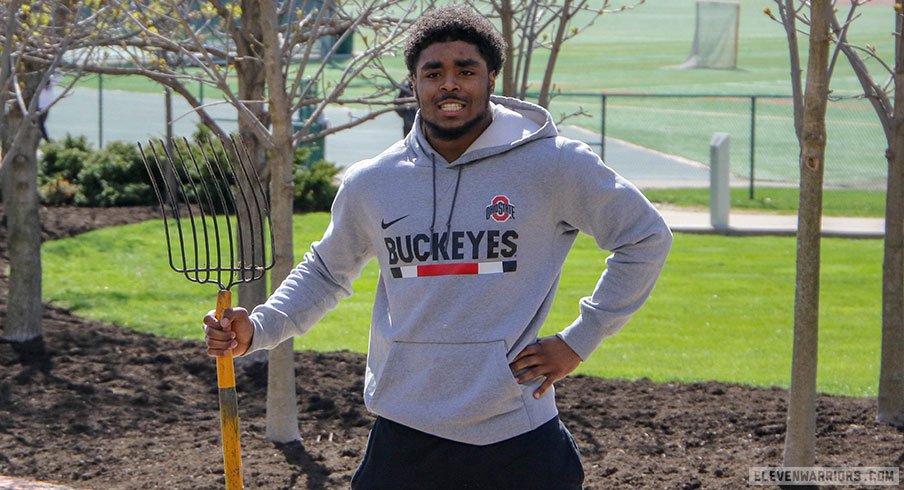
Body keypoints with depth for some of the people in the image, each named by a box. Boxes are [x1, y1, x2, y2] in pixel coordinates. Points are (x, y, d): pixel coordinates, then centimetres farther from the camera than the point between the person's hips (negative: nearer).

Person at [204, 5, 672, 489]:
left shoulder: (555, 165, -4)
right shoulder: (369, 183, 6)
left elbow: (646, 238, 6)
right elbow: (325, 271, 23)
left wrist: (578, 340, 1)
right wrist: (258, 328, 7)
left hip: (520, 443, -2)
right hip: (403, 442, 2)